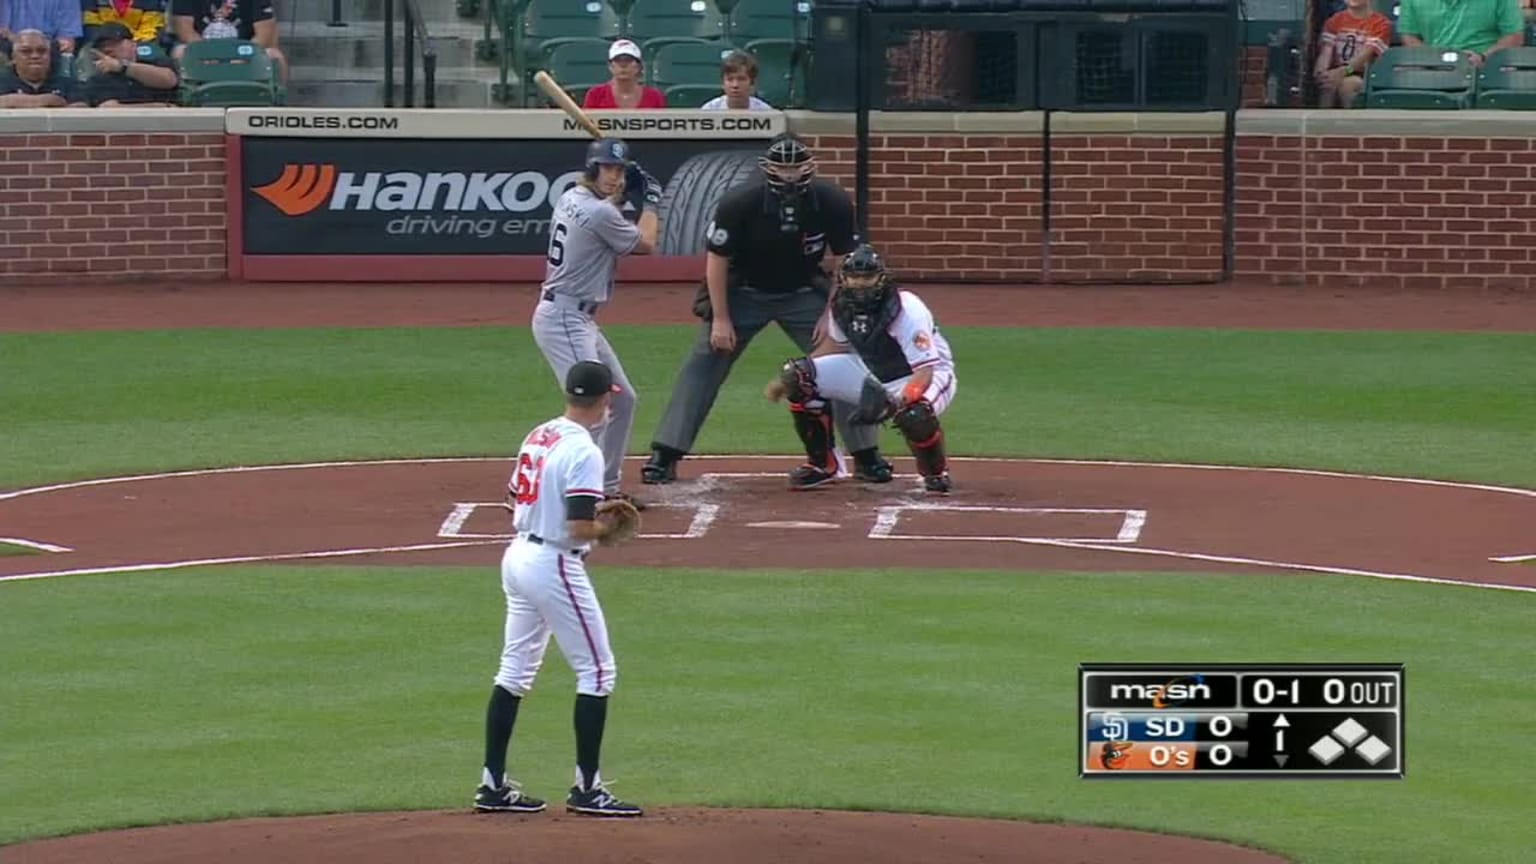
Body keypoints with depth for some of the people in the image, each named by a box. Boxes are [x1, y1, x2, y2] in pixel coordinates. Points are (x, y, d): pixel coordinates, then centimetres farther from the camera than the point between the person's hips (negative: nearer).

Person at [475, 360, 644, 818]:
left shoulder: (537, 436, 8)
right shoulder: (583, 452, -18)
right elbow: (581, 529, -23)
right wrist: (609, 527, -2)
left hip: (518, 555, 9)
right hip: (555, 566, -9)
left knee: (515, 672, 14)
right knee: (596, 670, 1)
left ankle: (493, 784, 15)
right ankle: (587, 789, 1)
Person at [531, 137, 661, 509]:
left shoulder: (571, 199, 9)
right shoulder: (599, 213, -18)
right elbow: (645, 244, -4)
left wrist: (623, 199, 19)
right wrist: (650, 202, 10)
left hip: (580, 320, 11)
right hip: (564, 320, -11)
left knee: (623, 399, 18)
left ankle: (608, 488, 23)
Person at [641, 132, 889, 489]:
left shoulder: (832, 203, -21)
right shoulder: (739, 203, -26)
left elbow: (843, 262, -7)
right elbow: (716, 260, -14)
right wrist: (720, 319, -15)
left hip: (804, 295, 1)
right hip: (744, 293, -1)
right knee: (703, 364, -7)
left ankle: (867, 456, 8)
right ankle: (664, 456, -3)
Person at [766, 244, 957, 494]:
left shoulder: (907, 310, -31)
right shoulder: (842, 305, -11)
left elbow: (925, 372, -35)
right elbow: (836, 344, 9)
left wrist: (898, 402, -55)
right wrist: (790, 376, -2)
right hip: (872, 373, 6)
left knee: (914, 414, -42)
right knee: (800, 379, -11)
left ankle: (936, 474, -9)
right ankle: (820, 463, 7)